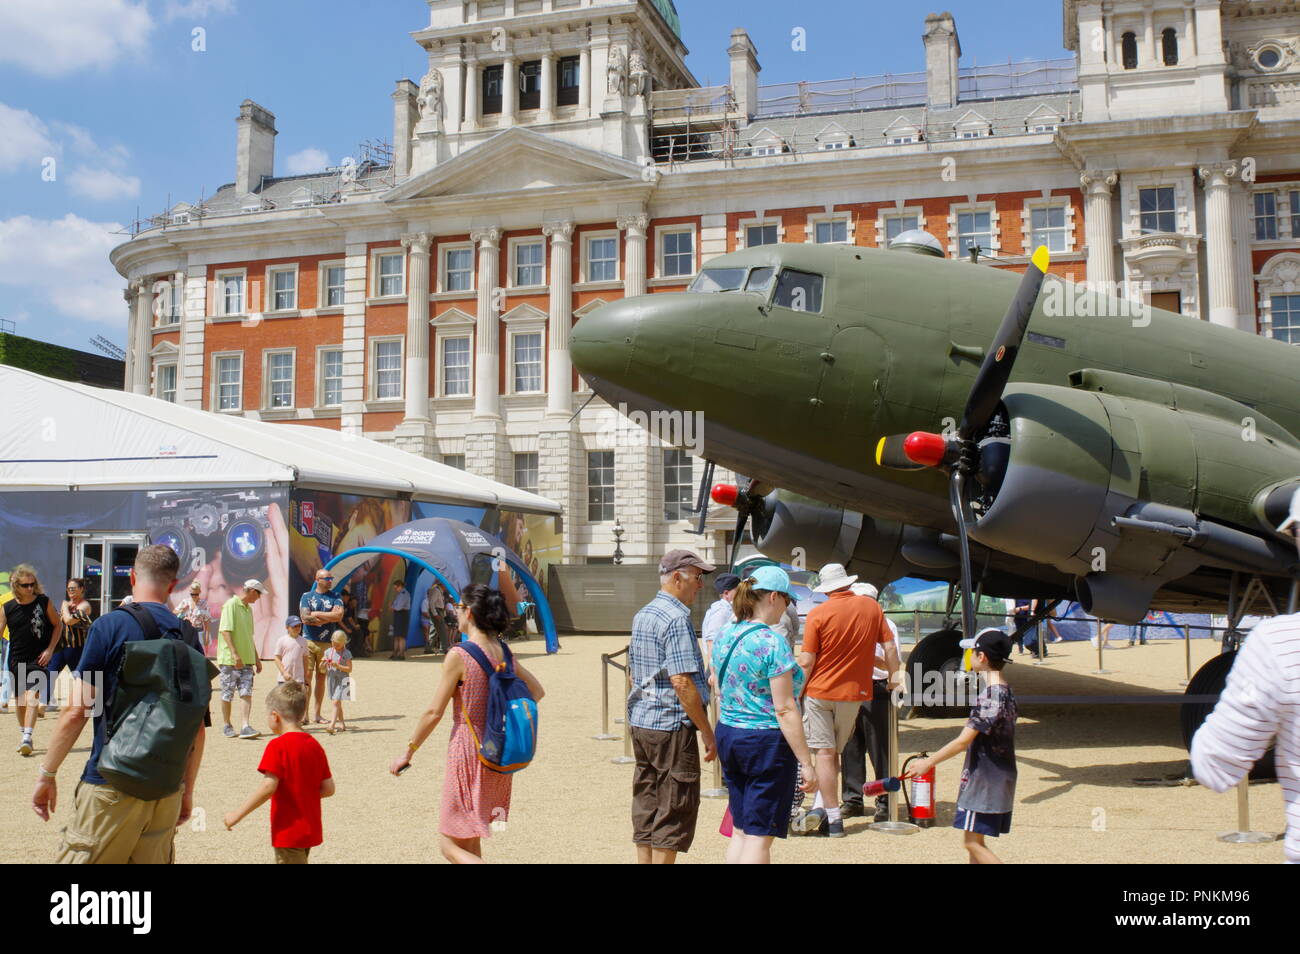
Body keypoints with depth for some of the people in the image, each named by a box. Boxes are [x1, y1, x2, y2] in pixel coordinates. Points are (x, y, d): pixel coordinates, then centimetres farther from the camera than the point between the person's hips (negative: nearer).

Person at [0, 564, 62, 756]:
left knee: (32, 696, -18)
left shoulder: (44, 602, -4)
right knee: (20, 700, 14)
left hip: (38, 659, -3)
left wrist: (50, 650, -4)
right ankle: (23, 735, 32)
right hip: (17, 660, 3)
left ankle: (27, 738, -22)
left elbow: (58, 625, 4)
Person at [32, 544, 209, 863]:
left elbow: (77, 711, -9)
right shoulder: (189, 637, 7)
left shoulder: (110, 625, -6)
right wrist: (188, 789, 18)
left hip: (112, 782, -5)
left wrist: (47, 775, 1)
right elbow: (198, 727, 9)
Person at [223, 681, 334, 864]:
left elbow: (268, 787, -23)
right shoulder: (315, 746, 5)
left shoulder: (278, 746, -16)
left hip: (288, 832, -8)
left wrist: (238, 815, -16)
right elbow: (329, 788, 4)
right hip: (311, 830, 8)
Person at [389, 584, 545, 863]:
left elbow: (434, 712, -13)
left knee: (452, 847, 3)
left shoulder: (459, 655, -16)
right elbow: (537, 691, 11)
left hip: (467, 751, -7)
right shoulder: (504, 653, 4)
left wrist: (407, 752, -3)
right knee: (471, 846, 21)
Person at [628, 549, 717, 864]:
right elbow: (681, 682, -22)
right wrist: (708, 733, -16)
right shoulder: (677, 618, -16)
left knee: (646, 808, 14)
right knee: (675, 812, -1)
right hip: (672, 726, -9)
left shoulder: (642, 615, 13)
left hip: (640, 723, 9)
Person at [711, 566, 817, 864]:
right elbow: (784, 709, -18)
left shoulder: (724, 635, 6)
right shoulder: (772, 643, -17)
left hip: (727, 736, 7)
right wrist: (807, 763, -14)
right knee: (759, 836, 0)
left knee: (740, 831, 15)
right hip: (767, 741, -7)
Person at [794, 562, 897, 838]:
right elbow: (889, 646, 3)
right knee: (833, 752, 16)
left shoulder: (818, 614, -10)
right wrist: (894, 675, 18)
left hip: (820, 691, -3)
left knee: (825, 753, 2)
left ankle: (833, 818, 2)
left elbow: (806, 662, -10)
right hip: (854, 692, 3)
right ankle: (823, 807, 12)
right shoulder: (872, 607, -1)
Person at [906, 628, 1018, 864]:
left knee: (974, 841, -5)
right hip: (999, 779, 9)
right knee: (974, 840, 15)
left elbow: (963, 741, -20)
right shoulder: (1005, 691, 9)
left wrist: (928, 763, -13)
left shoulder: (989, 696, -20)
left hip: (985, 781, -9)